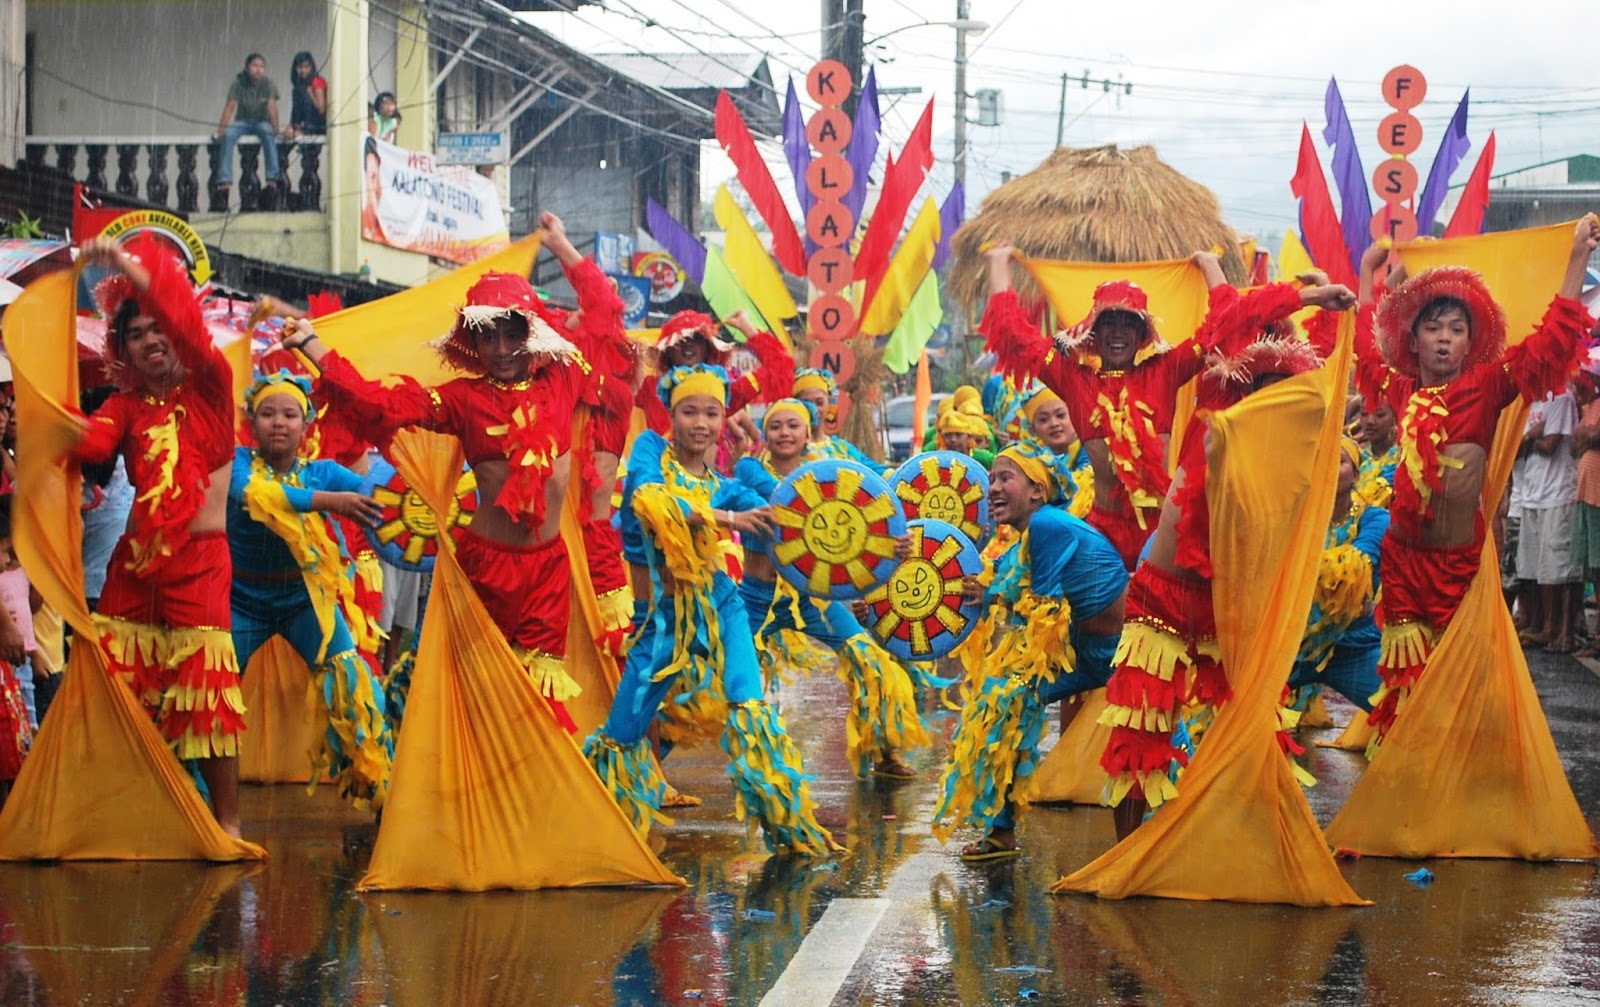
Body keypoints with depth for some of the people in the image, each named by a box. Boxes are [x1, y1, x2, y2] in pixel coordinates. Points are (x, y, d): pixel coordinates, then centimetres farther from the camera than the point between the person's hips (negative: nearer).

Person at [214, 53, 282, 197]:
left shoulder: (268, 84, -9)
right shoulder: (238, 82, -7)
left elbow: (272, 106, -21)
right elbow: (230, 106, -14)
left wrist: (275, 128, -34)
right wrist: (221, 129, -25)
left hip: (262, 122, -1)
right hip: (243, 122, 1)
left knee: (268, 133, -36)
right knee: (228, 135, -31)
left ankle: (273, 176, -34)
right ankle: (225, 179, -30)